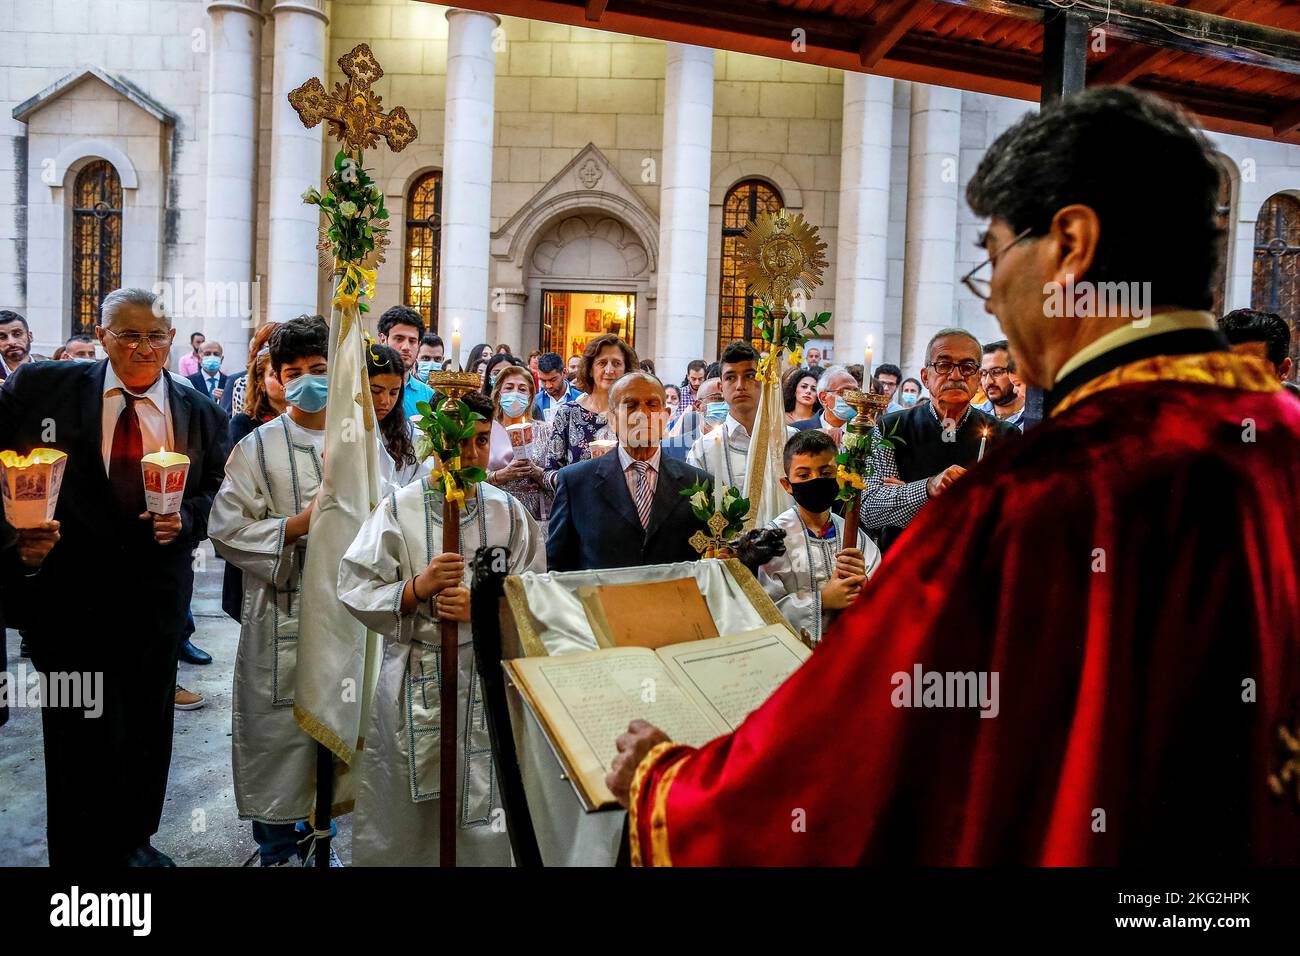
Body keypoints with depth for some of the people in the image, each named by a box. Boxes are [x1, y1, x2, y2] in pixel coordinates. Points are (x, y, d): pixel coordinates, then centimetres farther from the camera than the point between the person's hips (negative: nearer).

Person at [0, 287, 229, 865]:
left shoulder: (200, 414, 2)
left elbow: (216, 492, 7)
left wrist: (186, 520, -12)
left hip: (156, 594, 3)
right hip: (69, 591, -2)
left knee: (147, 725, 17)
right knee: (83, 730, 5)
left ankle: (134, 839, 39)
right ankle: (80, 851, 27)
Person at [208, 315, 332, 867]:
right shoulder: (258, 447, -3)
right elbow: (227, 530, -9)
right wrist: (299, 524, -17)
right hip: (282, 612, -3)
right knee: (279, 727, 5)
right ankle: (276, 849, 25)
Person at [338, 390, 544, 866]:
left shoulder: (508, 510, 1)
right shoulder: (399, 508, -4)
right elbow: (357, 591, -6)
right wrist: (418, 587, -21)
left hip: (488, 675, 1)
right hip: (414, 679, -1)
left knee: (482, 803, 8)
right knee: (408, 810, 10)